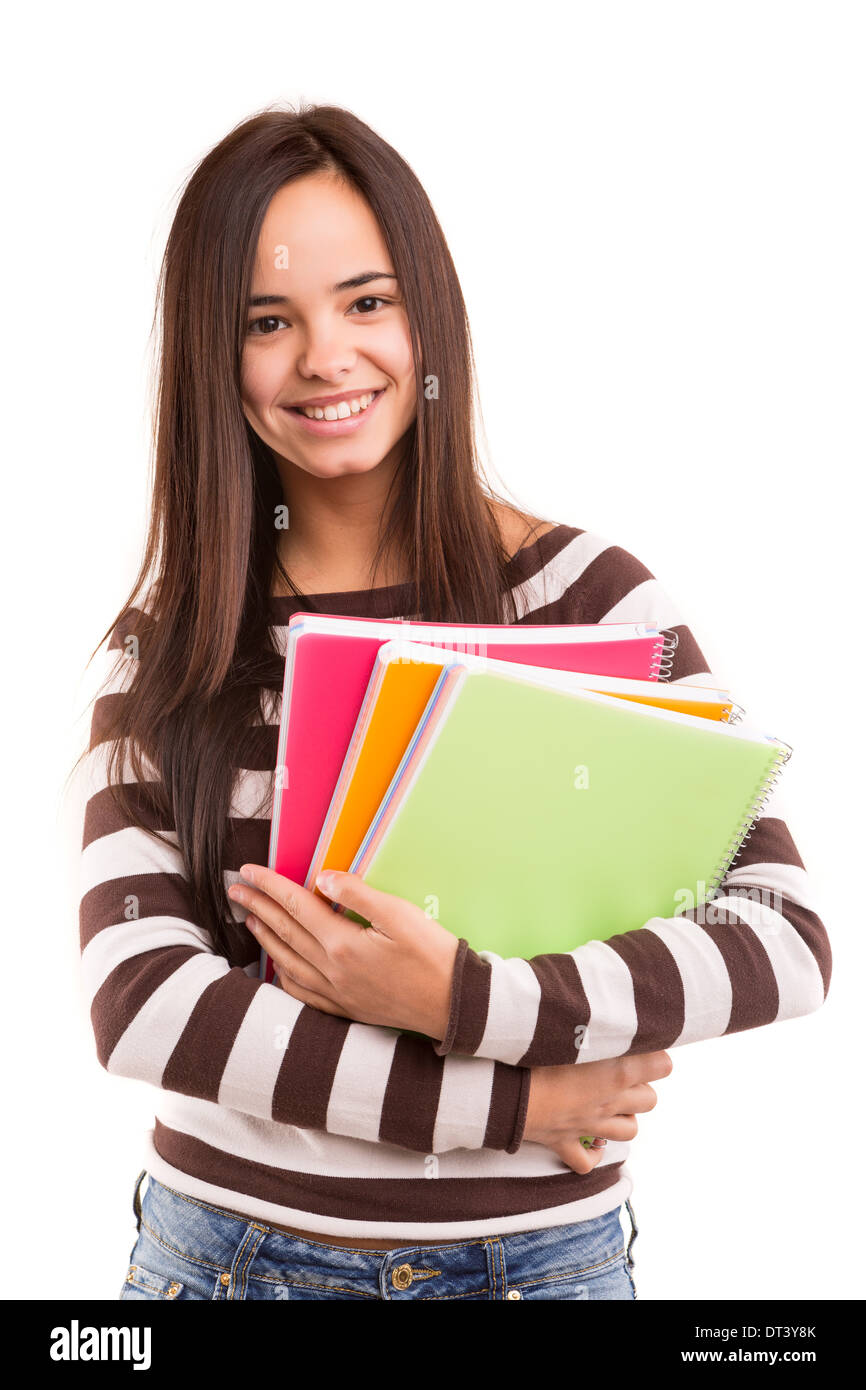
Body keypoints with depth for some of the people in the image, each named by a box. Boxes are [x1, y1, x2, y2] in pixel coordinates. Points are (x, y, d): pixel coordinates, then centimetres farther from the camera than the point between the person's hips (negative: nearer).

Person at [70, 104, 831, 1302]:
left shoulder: (579, 591, -9)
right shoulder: (167, 637, -4)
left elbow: (785, 937, -14)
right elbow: (135, 995, -14)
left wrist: (459, 999, -26)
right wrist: (509, 1097, -18)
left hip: (529, 1254, -1)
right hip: (220, 1243, 2)